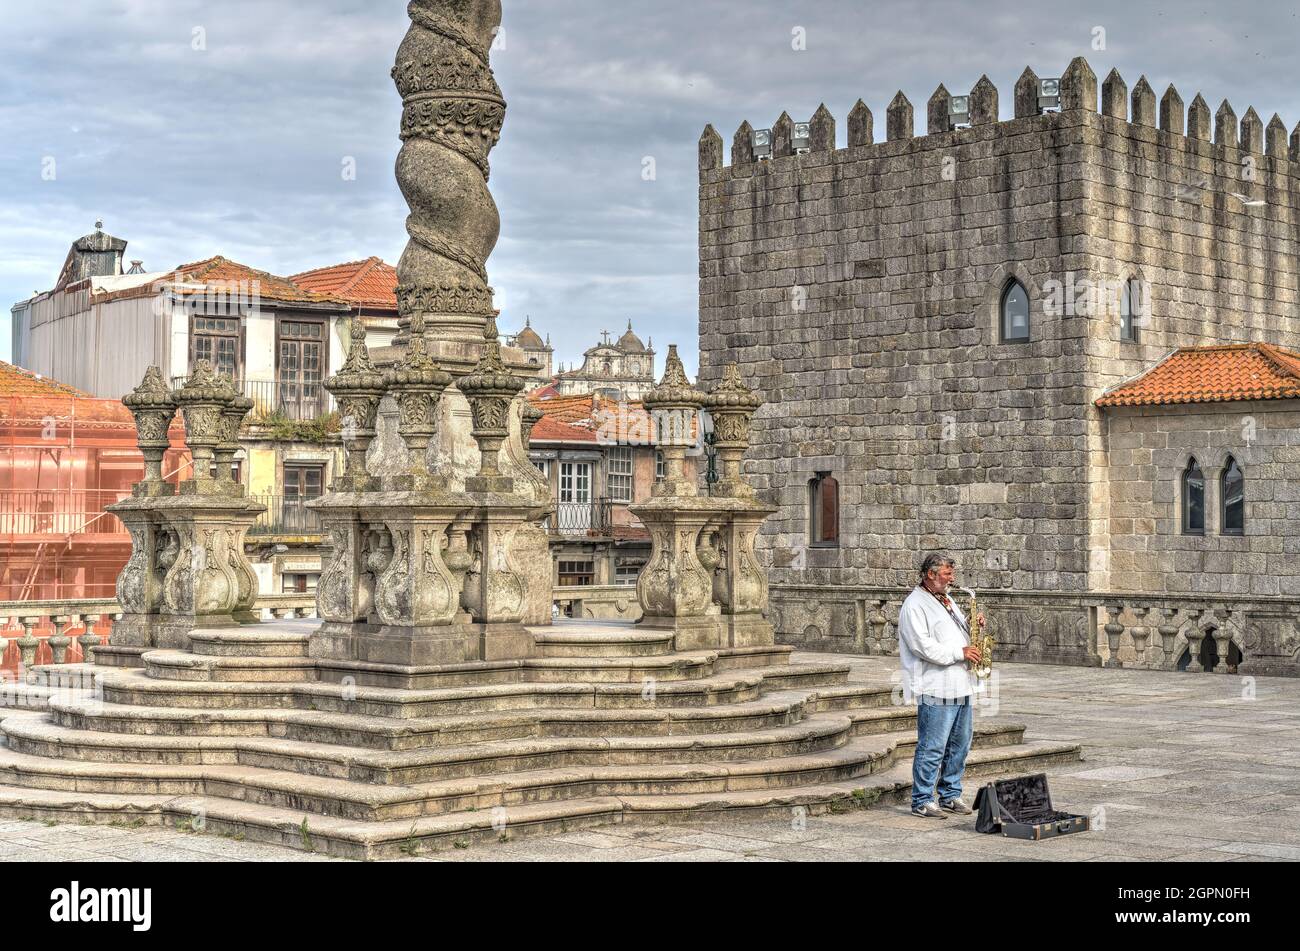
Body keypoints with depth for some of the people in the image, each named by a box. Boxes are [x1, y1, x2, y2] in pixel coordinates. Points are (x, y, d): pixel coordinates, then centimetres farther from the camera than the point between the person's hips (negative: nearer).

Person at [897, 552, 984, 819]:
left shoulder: (947, 601, 20)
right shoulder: (914, 606, -9)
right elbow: (923, 646, -18)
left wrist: (973, 626, 6)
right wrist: (960, 652, -16)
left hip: (962, 687, 9)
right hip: (936, 690, -9)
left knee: (959, 745, 12)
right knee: (932, 748, -6)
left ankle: (951, 795, 22)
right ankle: (922, 802, 1)